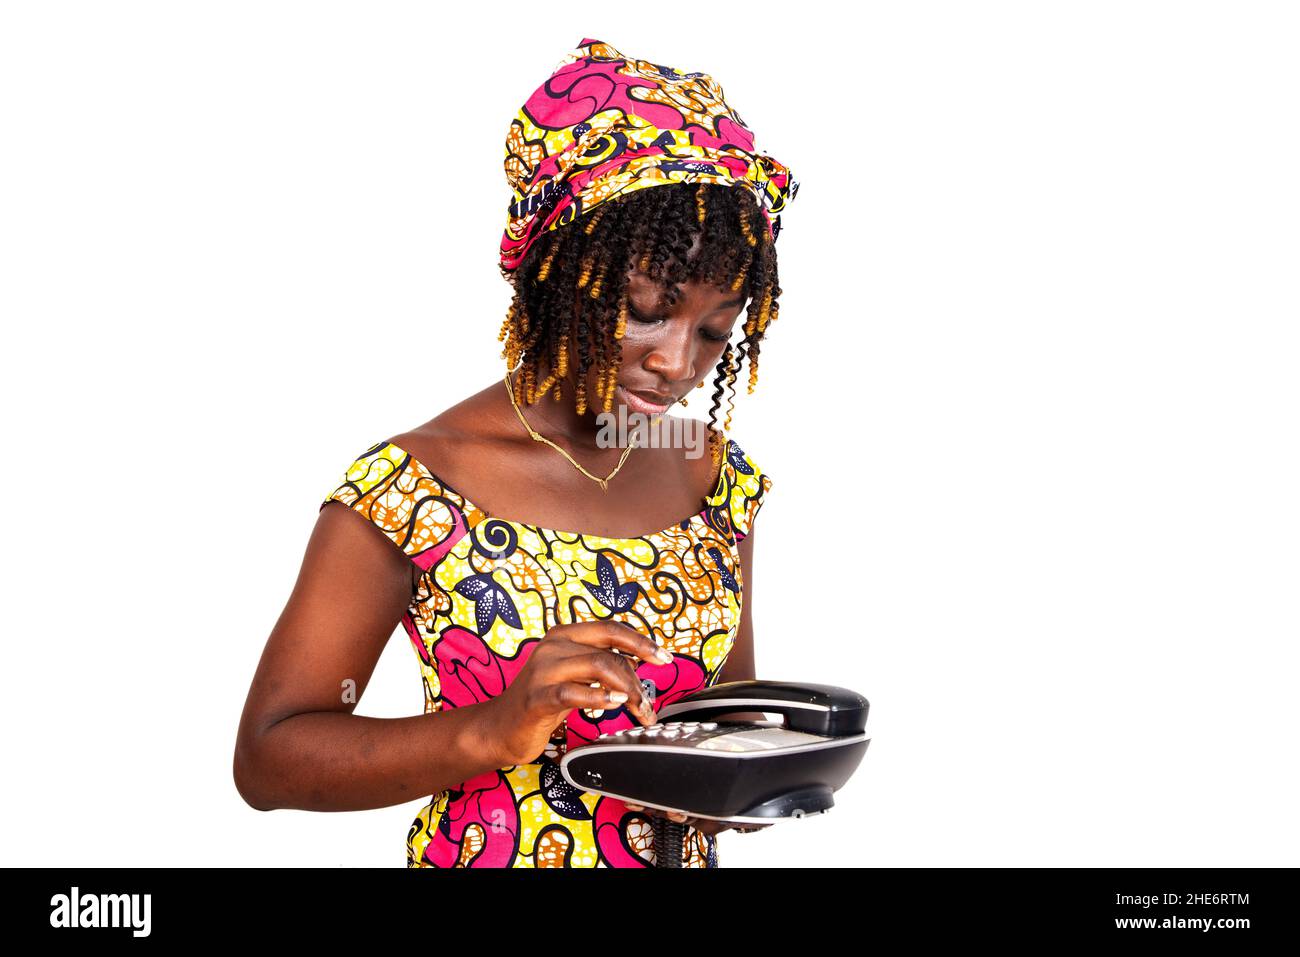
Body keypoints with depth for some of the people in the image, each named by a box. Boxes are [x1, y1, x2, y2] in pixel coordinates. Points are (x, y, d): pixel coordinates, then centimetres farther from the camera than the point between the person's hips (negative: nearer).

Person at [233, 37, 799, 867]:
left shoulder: (717, 478, -4)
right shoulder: (407, 493, -20)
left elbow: (732, 698, 9)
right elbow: (268, 756, -18)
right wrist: (490, 733, -31)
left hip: (687, 850, 4)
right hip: (488, 854, -4)